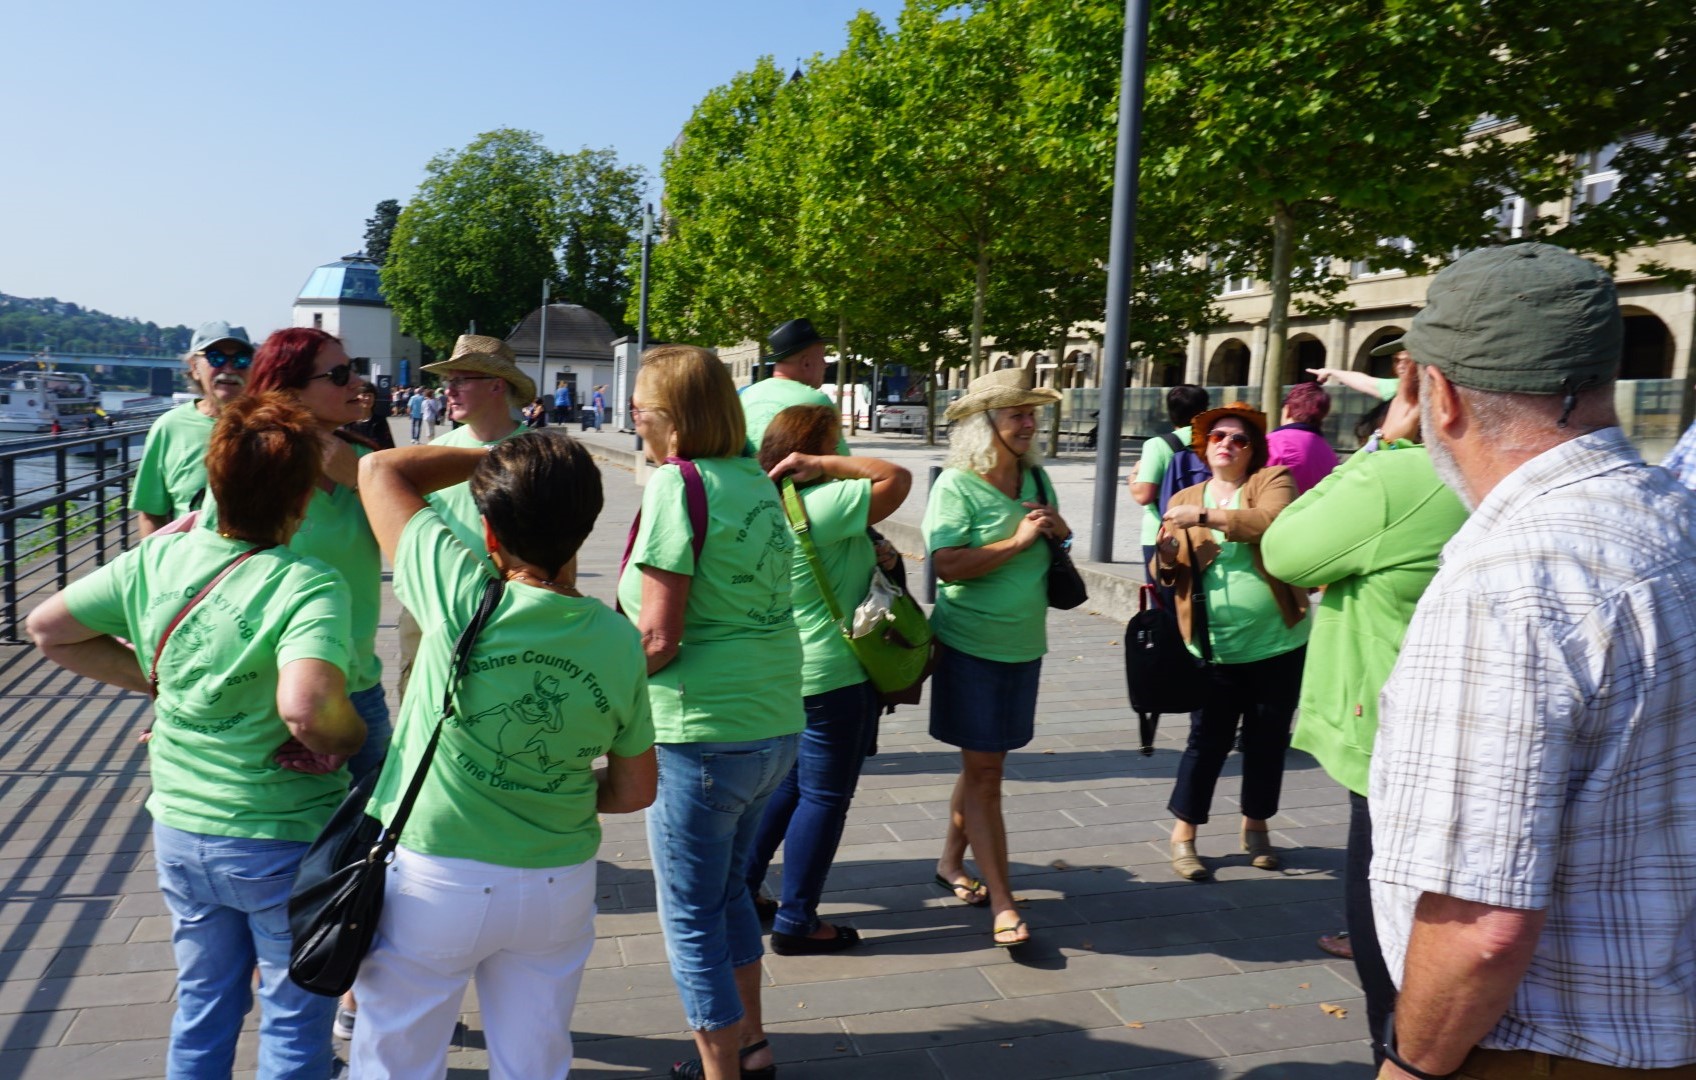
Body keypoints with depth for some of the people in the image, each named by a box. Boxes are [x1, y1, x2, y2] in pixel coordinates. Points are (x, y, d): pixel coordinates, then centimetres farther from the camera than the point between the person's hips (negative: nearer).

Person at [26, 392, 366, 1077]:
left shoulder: (158, 559, -6)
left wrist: (152, 680, 7)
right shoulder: (307, 585, -25)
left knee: (202, 1009, 26)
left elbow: (47, 626, 6)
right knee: (294, 1025, 16)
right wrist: (349, 739, -19)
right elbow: (305, 706, -39)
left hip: (180, 832, 6)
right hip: (284, 842, -5)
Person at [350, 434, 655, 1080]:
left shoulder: (465, 596, -20)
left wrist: (490, 454, 3)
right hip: (558, 891, 3)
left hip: (433, 883, -3)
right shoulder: (620, 643, -10)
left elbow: (379, 470, -4)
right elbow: (634, 790, 1)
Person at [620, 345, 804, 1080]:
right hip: (776, 724, 8)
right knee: (728, 885, 25)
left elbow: (658, 640, -18)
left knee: (691, 916, 9)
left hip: (706, 734, -8)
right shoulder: (755, 480, 7)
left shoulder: (677, 484, -15)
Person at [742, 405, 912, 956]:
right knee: (825, 797, 4)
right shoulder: (821, 505, -21)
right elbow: (897, 477, -20)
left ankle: (741, 889, 31)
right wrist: (823, 465, -18)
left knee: (788, 784, 22)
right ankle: (796, 922, 14)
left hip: (783, 671, 9)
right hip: (831, 676, -9)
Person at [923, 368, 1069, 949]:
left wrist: (1056, 527, -6)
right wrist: (1018, 540, -23)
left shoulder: (1035, 478, 6)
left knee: (984, 763, 17)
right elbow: (948, 564, -23)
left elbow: (1061, 547, 16)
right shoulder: (956, 484, -14)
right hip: (971, 645, -7)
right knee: (983, 773, -1)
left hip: (1023, 646, 7)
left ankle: (951, 862, 35)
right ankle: (1003, 904, 6)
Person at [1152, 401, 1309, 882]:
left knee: (1267, 740, 13)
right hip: (1216, 649, 0)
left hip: (1277, 644, 0)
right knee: (1207, 740, 2)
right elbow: (1168, 576, 8)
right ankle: (1183, 834, 16)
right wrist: (1167, 552, -14)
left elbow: (1272, 523, -23)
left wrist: (1206, 515, -27)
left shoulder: (1271, 482, 0)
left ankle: (1255, 826, 32)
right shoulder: (1184, 500, 8)